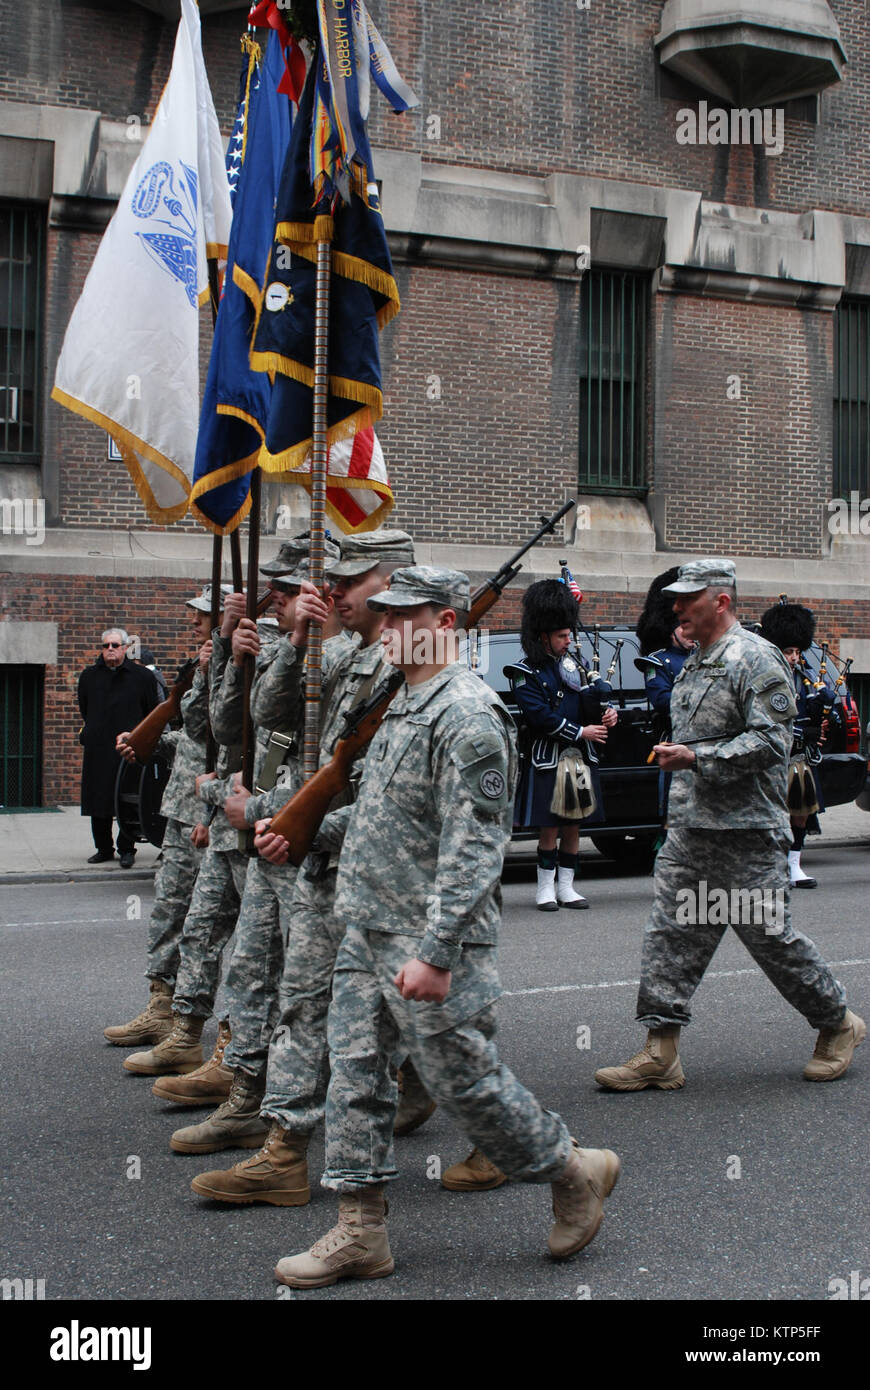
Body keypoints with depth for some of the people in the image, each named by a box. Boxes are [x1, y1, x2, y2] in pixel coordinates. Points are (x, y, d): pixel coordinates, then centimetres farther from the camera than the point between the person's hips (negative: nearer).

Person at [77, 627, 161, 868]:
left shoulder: (142, 676, 0)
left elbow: (154, 713, 7)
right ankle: (104, 849, 16)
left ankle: (126, 849, 6)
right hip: (97, 749, 3)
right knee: (98, 803, 6)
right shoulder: (89, 676, 10)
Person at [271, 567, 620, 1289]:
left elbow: (474, 846, -23)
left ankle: (574, 1171, 22)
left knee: (464, 1079, 1)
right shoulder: (406, 703, 14)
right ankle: (360, 1233, 17)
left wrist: (435, 952, -27)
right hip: (369, 933, 9)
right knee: (355, 1076, 9)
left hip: (434, 941, -9)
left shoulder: (468, 715, -18)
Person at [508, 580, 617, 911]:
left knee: (573, 825, 7)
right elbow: (540, 716, -16)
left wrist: (605, 713, -6)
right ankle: (546, 889, 6)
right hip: (548, 759, -6)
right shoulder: (526, 673, -7)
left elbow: (588, 700, 17)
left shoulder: (572, 663, 13)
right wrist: (581, 732, -17)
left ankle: (566, 887, 14)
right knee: (550, 826, -3)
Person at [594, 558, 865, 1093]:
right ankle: (661, 1055, 6)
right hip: (688, 829, 8)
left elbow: (770, 742, -21)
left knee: (771, 936, 1)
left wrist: (695, 758, -24)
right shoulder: (696, 664, 16)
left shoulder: (756, 659, -13)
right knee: (671, 934, 3)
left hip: (744, 833, -8)